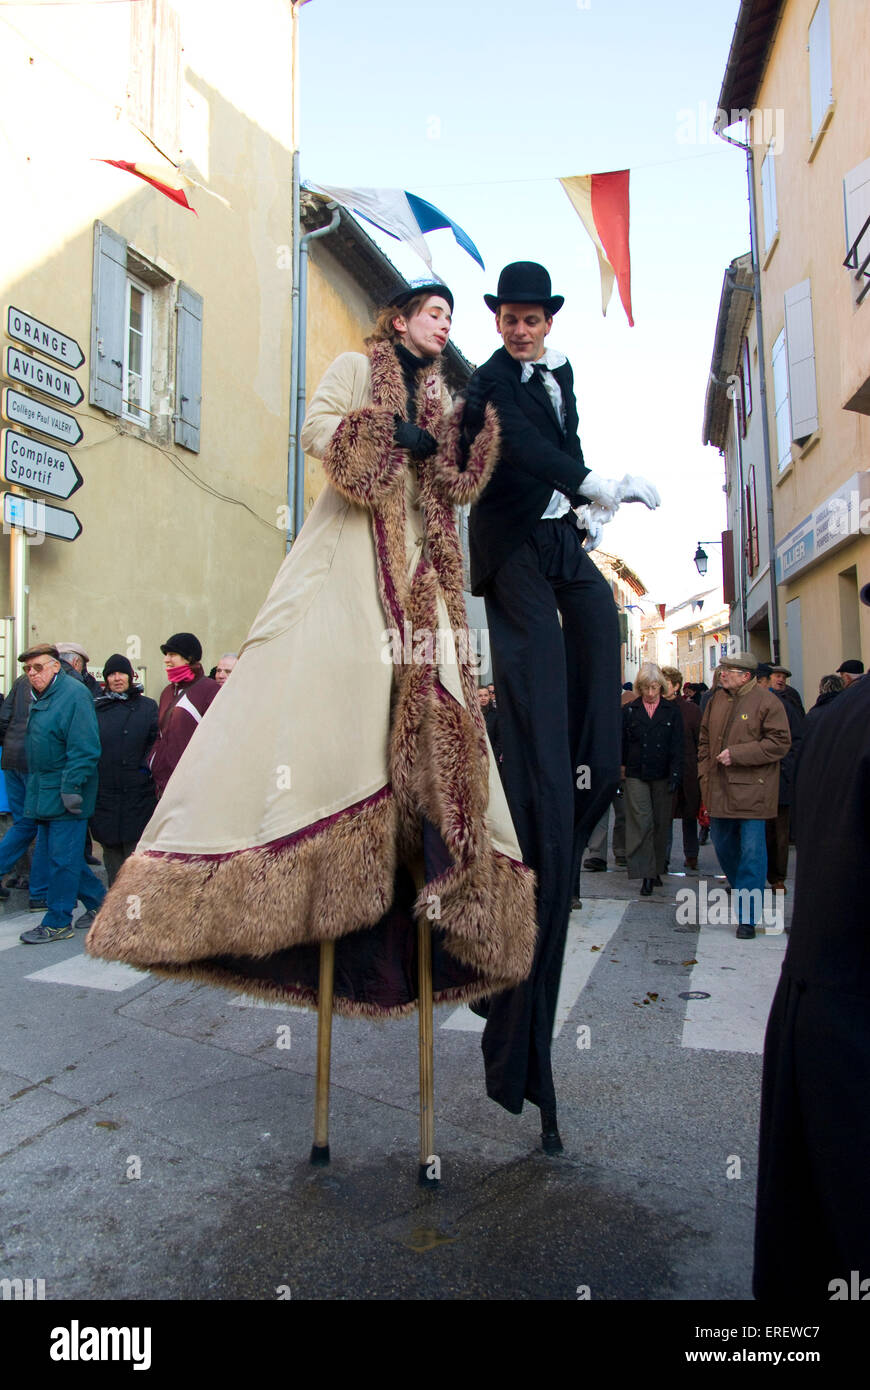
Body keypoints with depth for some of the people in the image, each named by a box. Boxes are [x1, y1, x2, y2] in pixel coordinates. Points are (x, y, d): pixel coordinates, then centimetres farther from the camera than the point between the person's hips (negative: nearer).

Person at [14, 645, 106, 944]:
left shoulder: (75, 695, -13)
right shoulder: (39, 697, 15)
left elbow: (84, 749, -19)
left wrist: (71, 787, -22)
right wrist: (34, 789, 18)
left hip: (66, 795, -9)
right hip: (43, 793, 9)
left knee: (63, 858, -2)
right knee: (61, 854, 14)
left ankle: (57, 922, 7)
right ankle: (98, 902, 27)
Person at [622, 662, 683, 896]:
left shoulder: (672, 710, 5)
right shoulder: (629, 711, 5)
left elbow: (677, 745, 1)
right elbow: (623, 743, 6)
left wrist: (675, 774, -8)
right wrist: (621, 771, 0)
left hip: (662, 776, 1)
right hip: (636, 776, -1)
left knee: (660, 824, 7)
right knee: (642, 823, -7)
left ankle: (657, 869, 21)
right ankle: (646, 875, -5)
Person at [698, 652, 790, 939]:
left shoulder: (767, 701, -8)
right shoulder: (717, 698, 11)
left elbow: (779, 743, -12)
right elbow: (704, 739, 18)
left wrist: (737, 754, -17)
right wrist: (705, 775, 10)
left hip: (751, 791, -6)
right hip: (720, 789, 7)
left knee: (751, 850, -5)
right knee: (722, 845, 15)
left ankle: (747, 916, 2)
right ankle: (743, 892, 39)